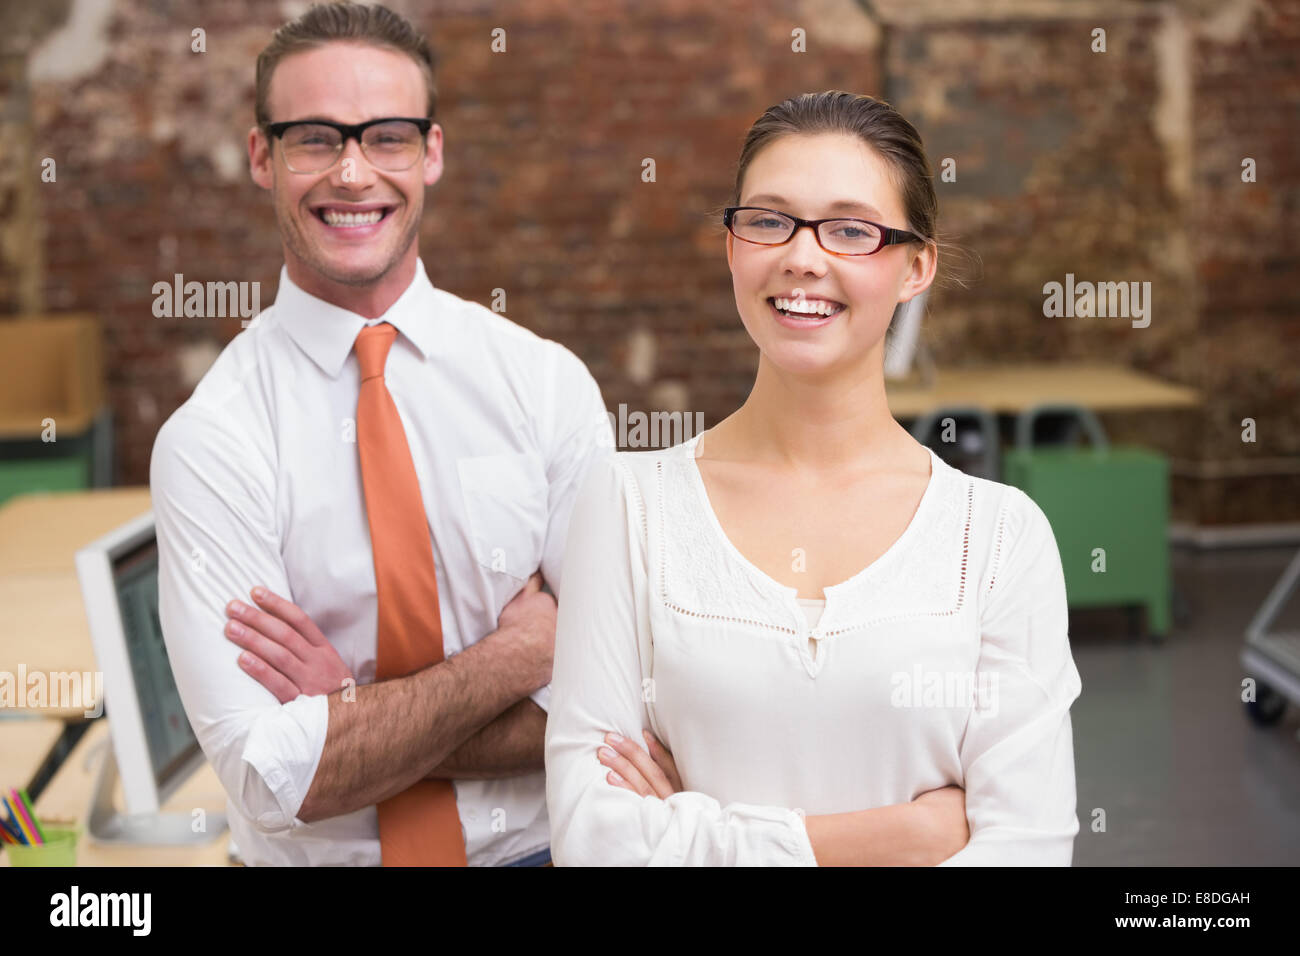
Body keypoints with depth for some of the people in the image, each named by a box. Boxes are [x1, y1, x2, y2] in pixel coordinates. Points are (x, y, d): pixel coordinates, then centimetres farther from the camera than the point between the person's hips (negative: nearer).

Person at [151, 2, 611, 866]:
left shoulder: (548, 383, -9)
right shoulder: (210, 440, -14)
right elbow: (272, 780, -20)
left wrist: (352, 712, -20)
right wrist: (523, 650, -19)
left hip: (541, 843, 1)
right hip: (318, 859, -1)